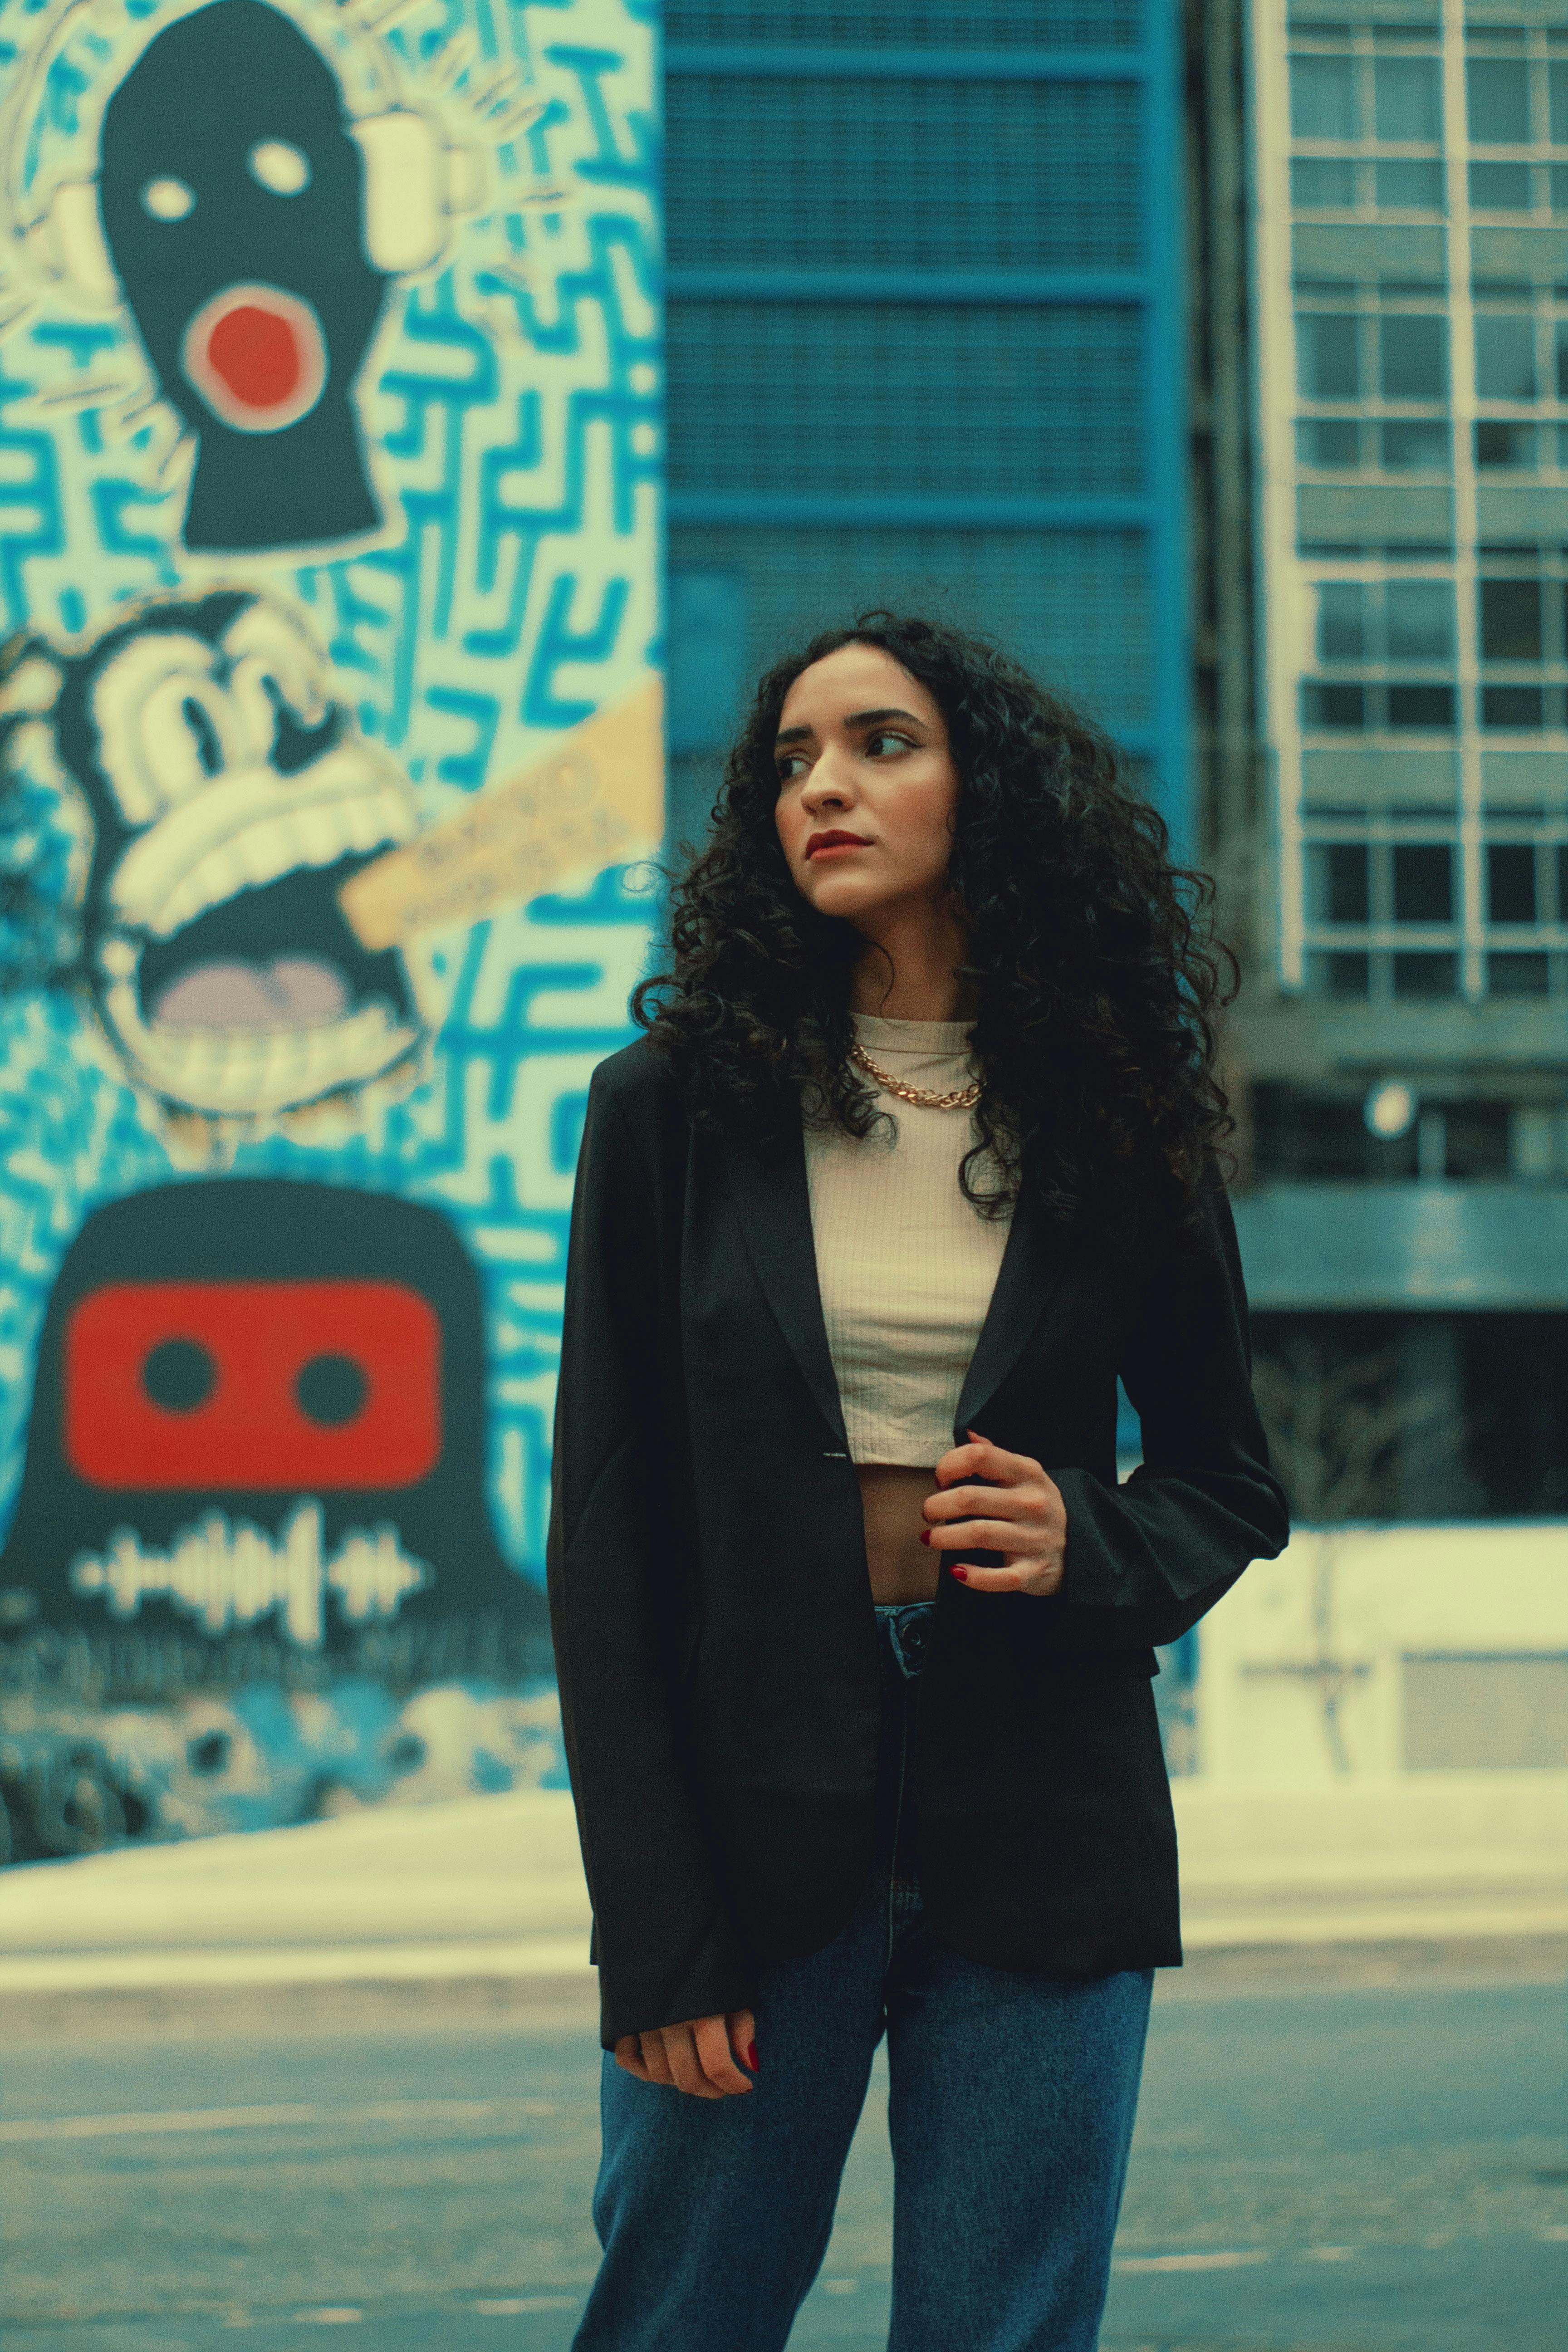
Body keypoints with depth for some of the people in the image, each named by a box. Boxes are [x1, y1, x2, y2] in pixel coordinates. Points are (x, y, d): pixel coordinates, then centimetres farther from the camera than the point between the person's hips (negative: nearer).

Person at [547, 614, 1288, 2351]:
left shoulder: (1115, 1128, 5)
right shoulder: (674, 1111, 1)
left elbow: (1231, 1481, 15)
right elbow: (608, 1537, -1)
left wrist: (1090, 1542, -9)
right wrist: (658, 1935, -7)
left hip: (1040, 1833, 1)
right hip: (753, 1811, -1)